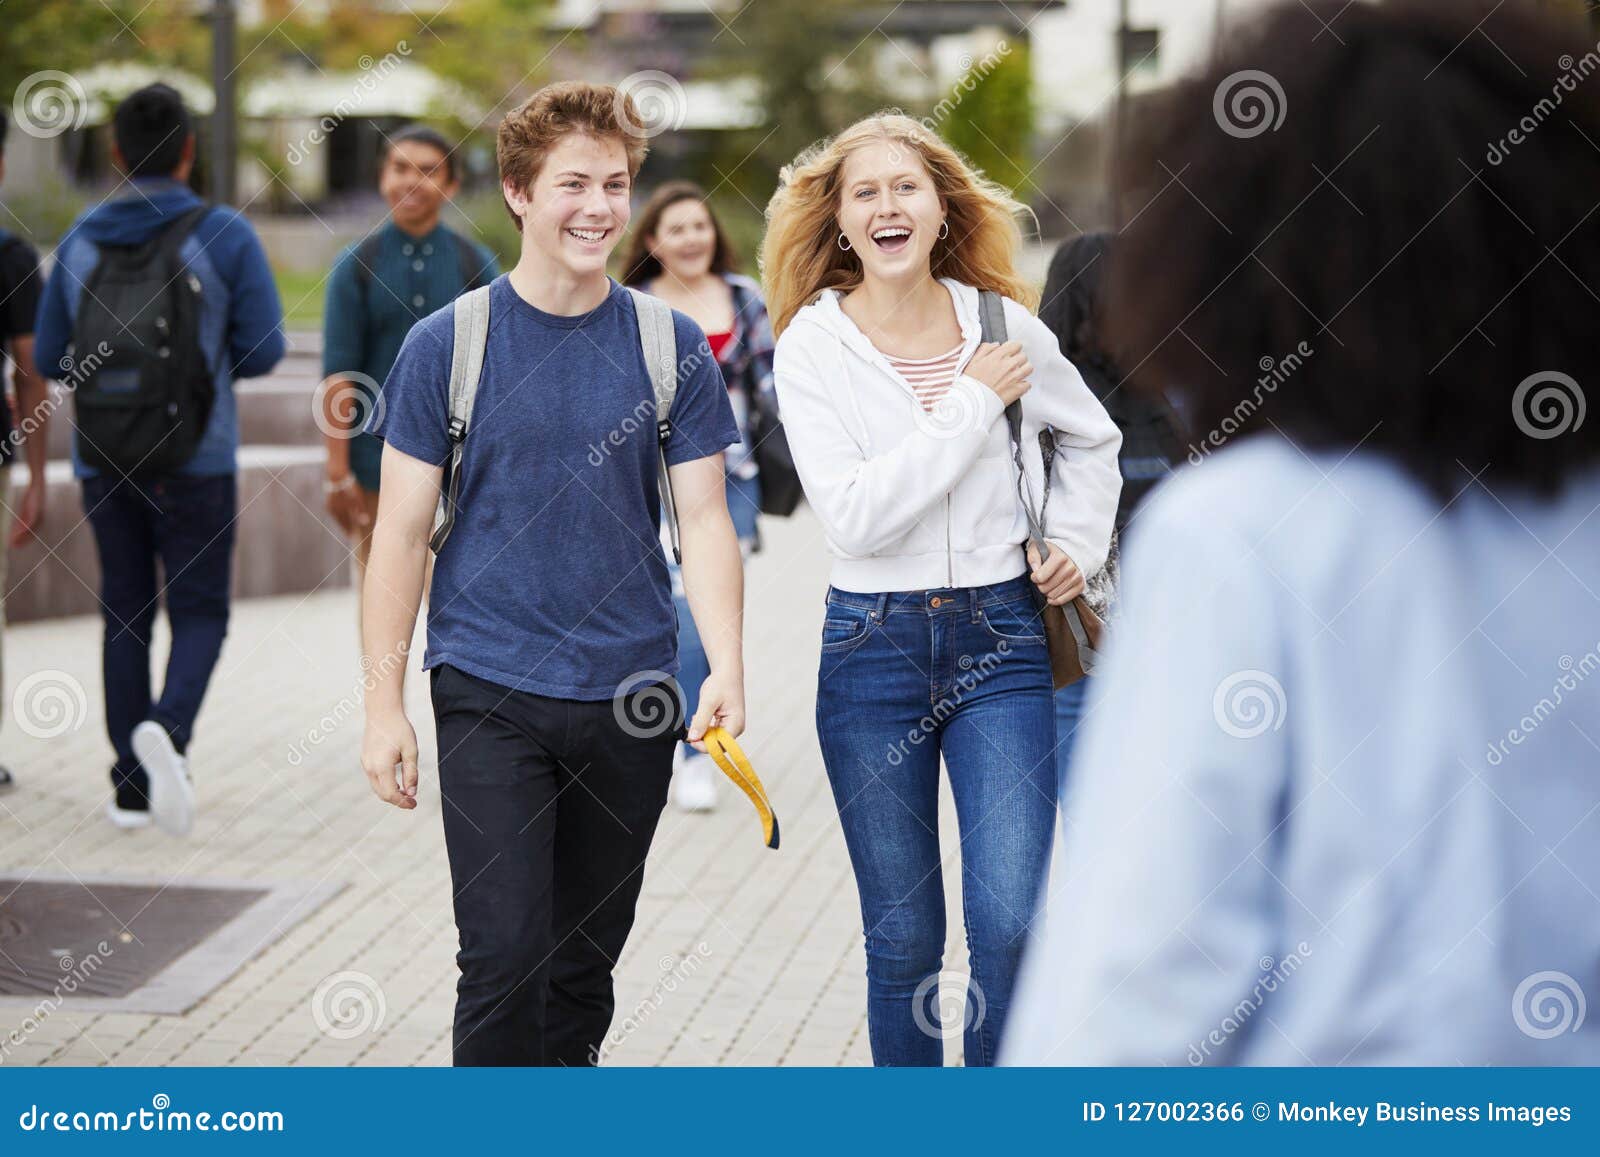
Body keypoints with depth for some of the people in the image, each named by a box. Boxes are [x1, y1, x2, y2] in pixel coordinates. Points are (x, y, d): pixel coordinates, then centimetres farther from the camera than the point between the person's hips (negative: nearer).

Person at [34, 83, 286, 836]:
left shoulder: (81, 239, 2)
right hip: (196, 463, -3)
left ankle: (131, 787, 13)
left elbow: (50, 356, 6)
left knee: (125, 616, 13)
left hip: (103, 463, 3)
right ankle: (167, 730, -22)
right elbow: (261, 350, -7)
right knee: (198, 616, 6)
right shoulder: (226, 236, -8)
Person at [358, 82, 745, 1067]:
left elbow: (704, 522, 0)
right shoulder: (448, 345, -2)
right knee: (504, 956, -9)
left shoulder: (671, 348, 3)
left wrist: (727, 665, -16)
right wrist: (384, 707, -4)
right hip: (490, 693, -2)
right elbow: (403, 533, 0)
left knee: (587, 958, 13)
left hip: (631, 701, 2)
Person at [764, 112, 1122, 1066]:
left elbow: (1093, 439, 23)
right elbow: (853, 515, -16)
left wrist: (1080, 540, 8)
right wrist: (974, 403, -14)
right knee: (903, 942, 6)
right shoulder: (813, 343, -4)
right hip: (874, 647, -1)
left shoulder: (1007, 327, 3)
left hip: (1001, 640, 1)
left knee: (1011, 924, -10)